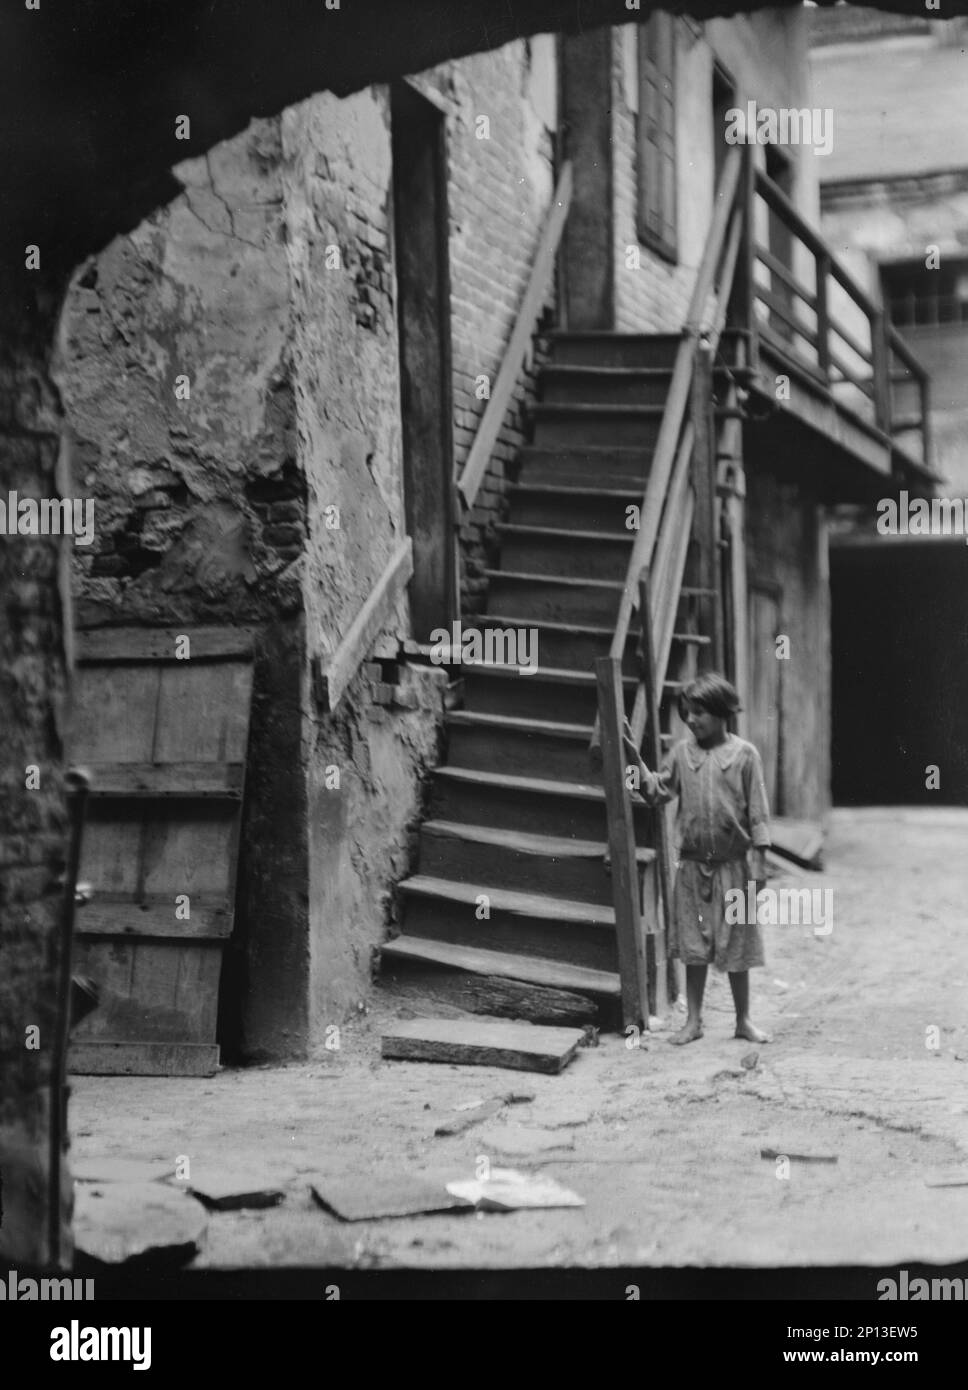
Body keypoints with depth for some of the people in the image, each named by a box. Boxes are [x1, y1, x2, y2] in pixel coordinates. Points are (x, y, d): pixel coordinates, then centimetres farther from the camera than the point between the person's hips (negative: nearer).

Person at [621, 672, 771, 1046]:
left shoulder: (743, 754, -5)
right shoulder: (682, 752, 4)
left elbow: (757, 814, -4)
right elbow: (657, 793, 2)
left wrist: (758, 867, -8)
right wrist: (634, 759, -10)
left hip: (732, 865, -2)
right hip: (692, 865, 3)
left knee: (736, 946, 8)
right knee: (693, 946, 8)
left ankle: (743, 1019, 21)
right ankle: (693, 1020, 18)